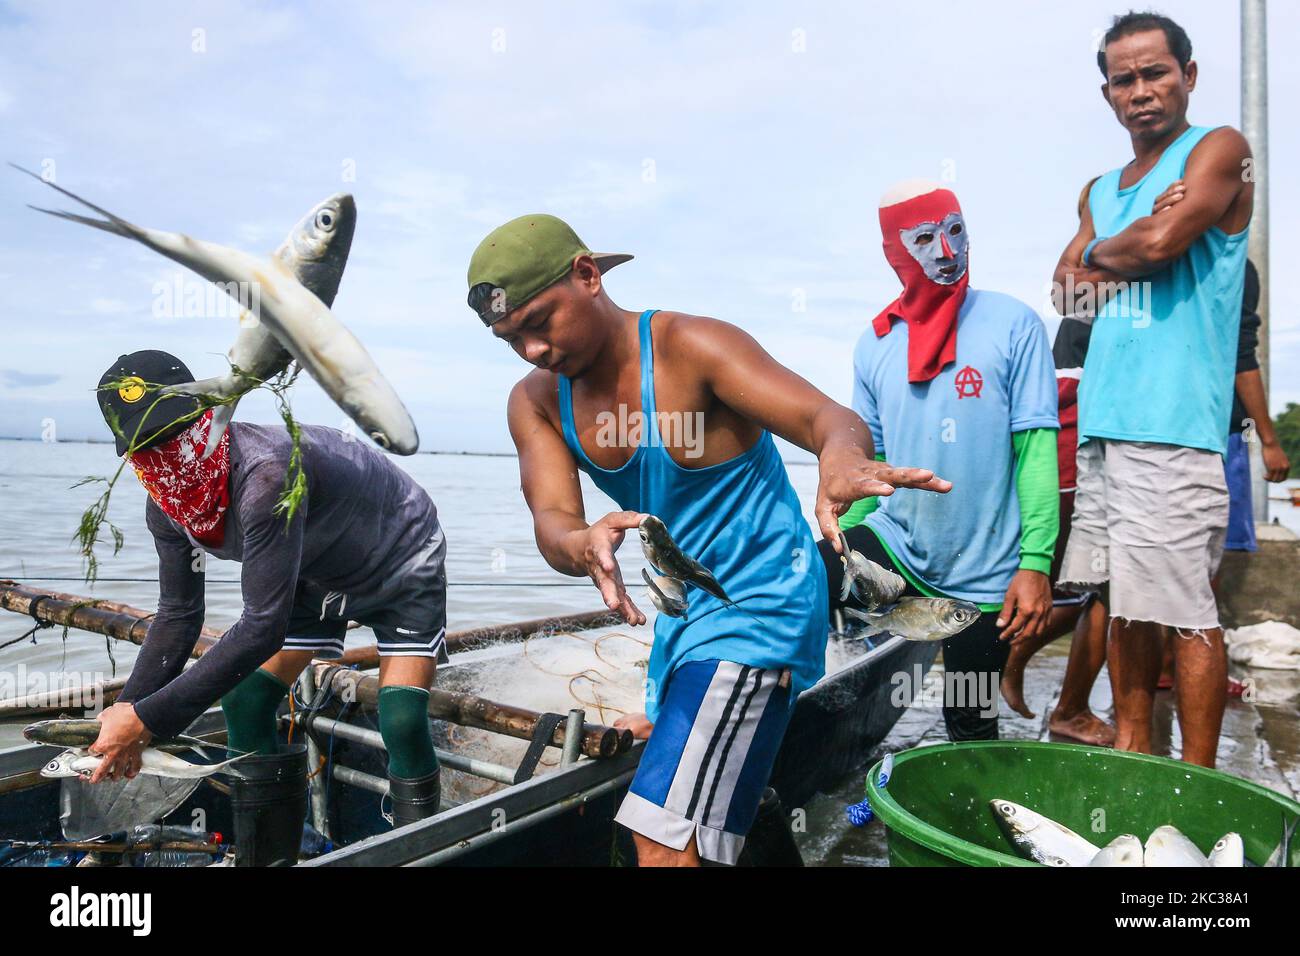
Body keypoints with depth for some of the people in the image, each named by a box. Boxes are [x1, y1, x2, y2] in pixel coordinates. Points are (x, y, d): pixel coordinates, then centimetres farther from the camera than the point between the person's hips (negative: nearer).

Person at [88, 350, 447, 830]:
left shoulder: (265, 475, -41)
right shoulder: (164, 505, -14)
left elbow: (264, 626, -41)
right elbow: (178, 615, -2)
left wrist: (147, 718, -37)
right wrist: (124, 716, -11)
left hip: (402, 561, -7)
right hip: (317, 577, 8)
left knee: (402, 722, -20)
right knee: (243, 701, 0)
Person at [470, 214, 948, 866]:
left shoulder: (691, 347, -19)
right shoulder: (535, 402, -1)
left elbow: (825, 415, -30)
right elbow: (552, 523, -15)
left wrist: (841, 457, -55)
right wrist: (582, 546, -40)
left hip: (757, 605, -8)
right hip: (680, 608, 8)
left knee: (666, 843, -14)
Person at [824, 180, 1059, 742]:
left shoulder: (1013, 326, -7)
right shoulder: (875, 343, 4)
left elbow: (1036, 449, -10)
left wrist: (1036, 563, -17)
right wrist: (836, 541, 4)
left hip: (986, 576, -2)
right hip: (893, 544, 3)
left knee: (971, 726, 13)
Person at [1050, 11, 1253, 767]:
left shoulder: (1219, 150, 2)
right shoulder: (1102, 191, 22)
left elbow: (1161, 242, -14)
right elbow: (1069, 279, 9)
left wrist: (1100, 253, 5)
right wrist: (1130, 246, -6)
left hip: (1173, 424, -7)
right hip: (1103, 422, 7)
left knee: (1186, 608, -5)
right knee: (1125, 600, 12)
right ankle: (1133, 751, 23)